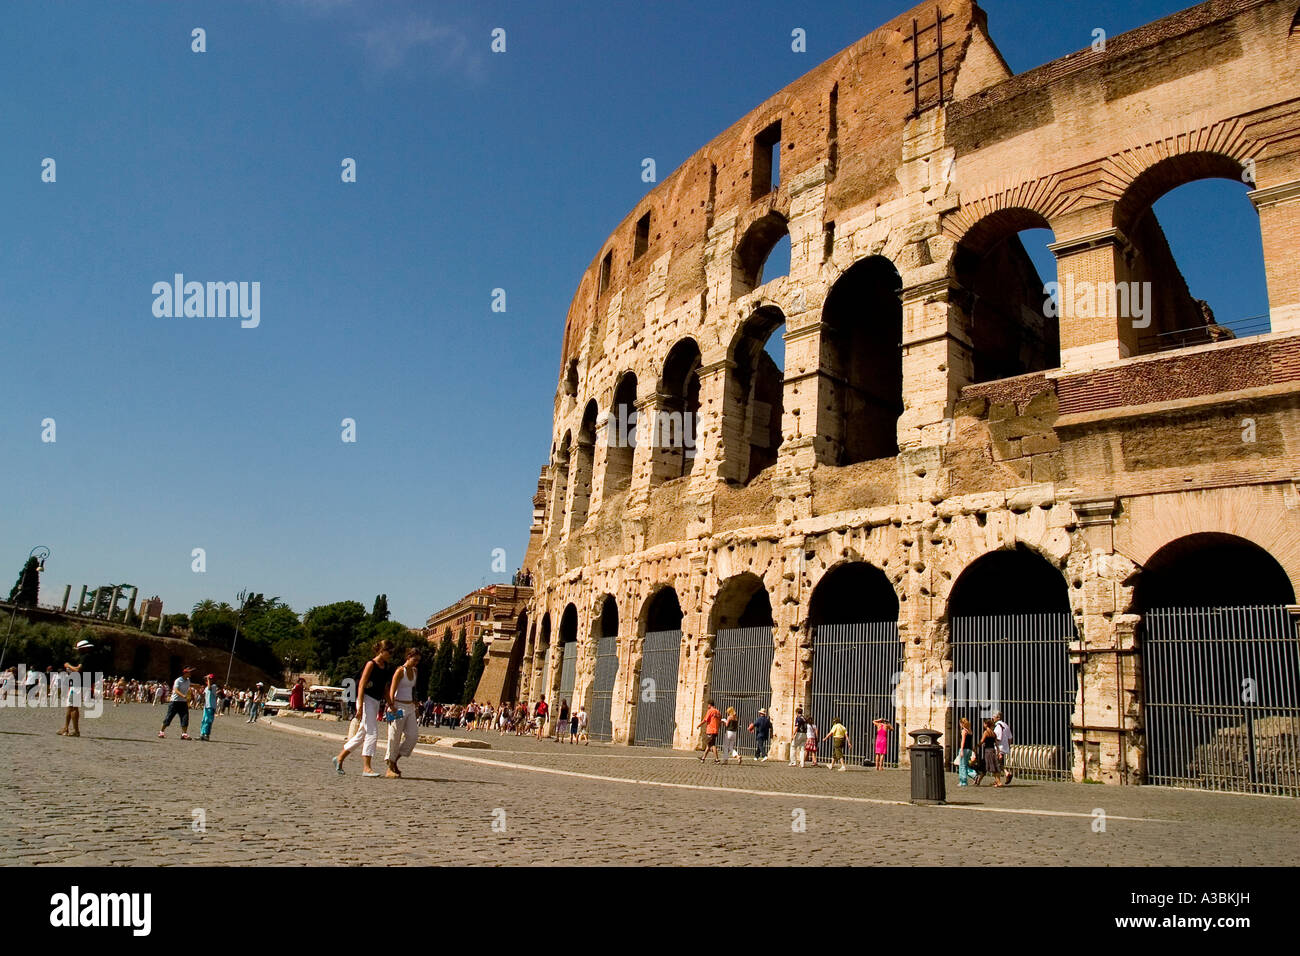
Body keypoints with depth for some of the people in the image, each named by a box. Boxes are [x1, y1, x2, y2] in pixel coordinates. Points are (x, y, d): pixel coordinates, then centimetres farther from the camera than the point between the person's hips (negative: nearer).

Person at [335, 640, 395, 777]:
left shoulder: (385, 667, 15)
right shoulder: (371, 664, -8)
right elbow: (361, 685, -13)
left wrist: (391, 705, 19)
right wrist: (360, 706, -19)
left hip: (376, 702, 8)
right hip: (367, 700, -8)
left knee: (361, 734, 12)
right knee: (372, 733, -12)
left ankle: (339, 758, 26)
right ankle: (366, 768, -9)